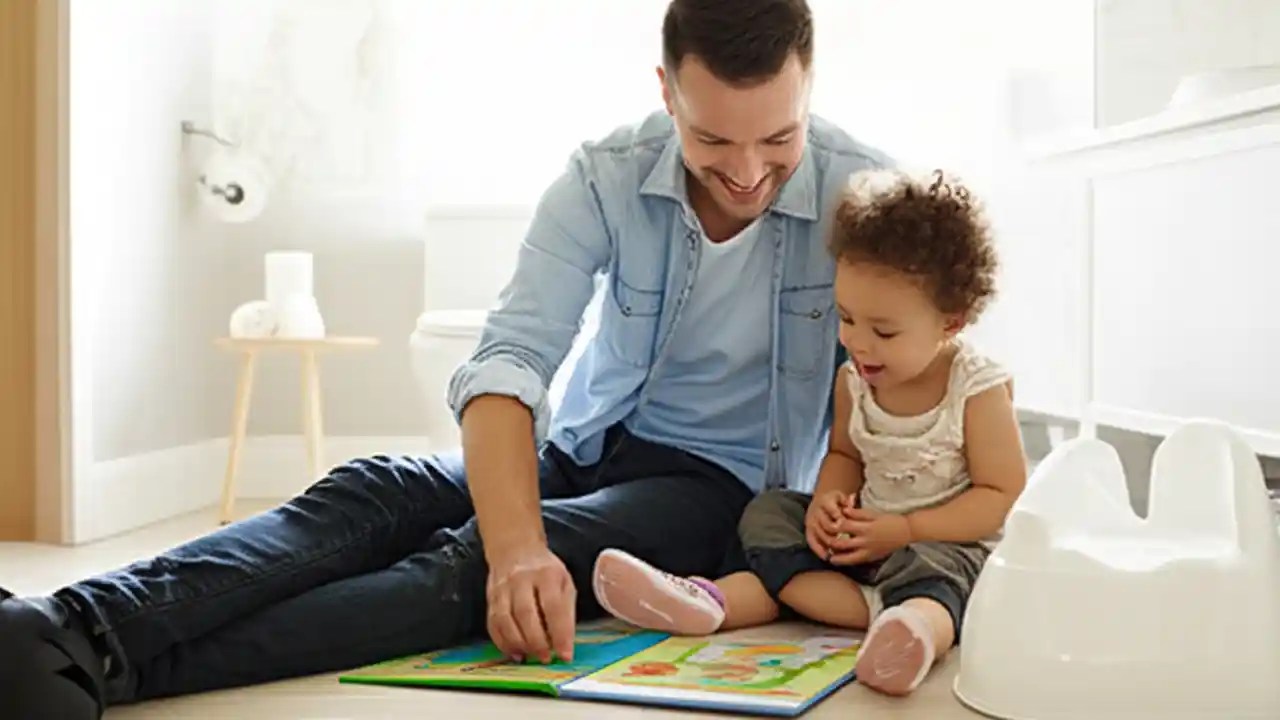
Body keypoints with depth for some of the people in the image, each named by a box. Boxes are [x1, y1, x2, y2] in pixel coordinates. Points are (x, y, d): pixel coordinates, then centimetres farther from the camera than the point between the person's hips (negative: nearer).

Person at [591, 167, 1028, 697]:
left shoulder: (979, 391, -17)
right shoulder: (853, 381, -2)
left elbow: (1003, 495, -17)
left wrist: (903, 530, -24)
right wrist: (829, 499, -11)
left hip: (949, 542, -7)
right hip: (867, 533, 7)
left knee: (928, 568, -39)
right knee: (769, 514, -5)